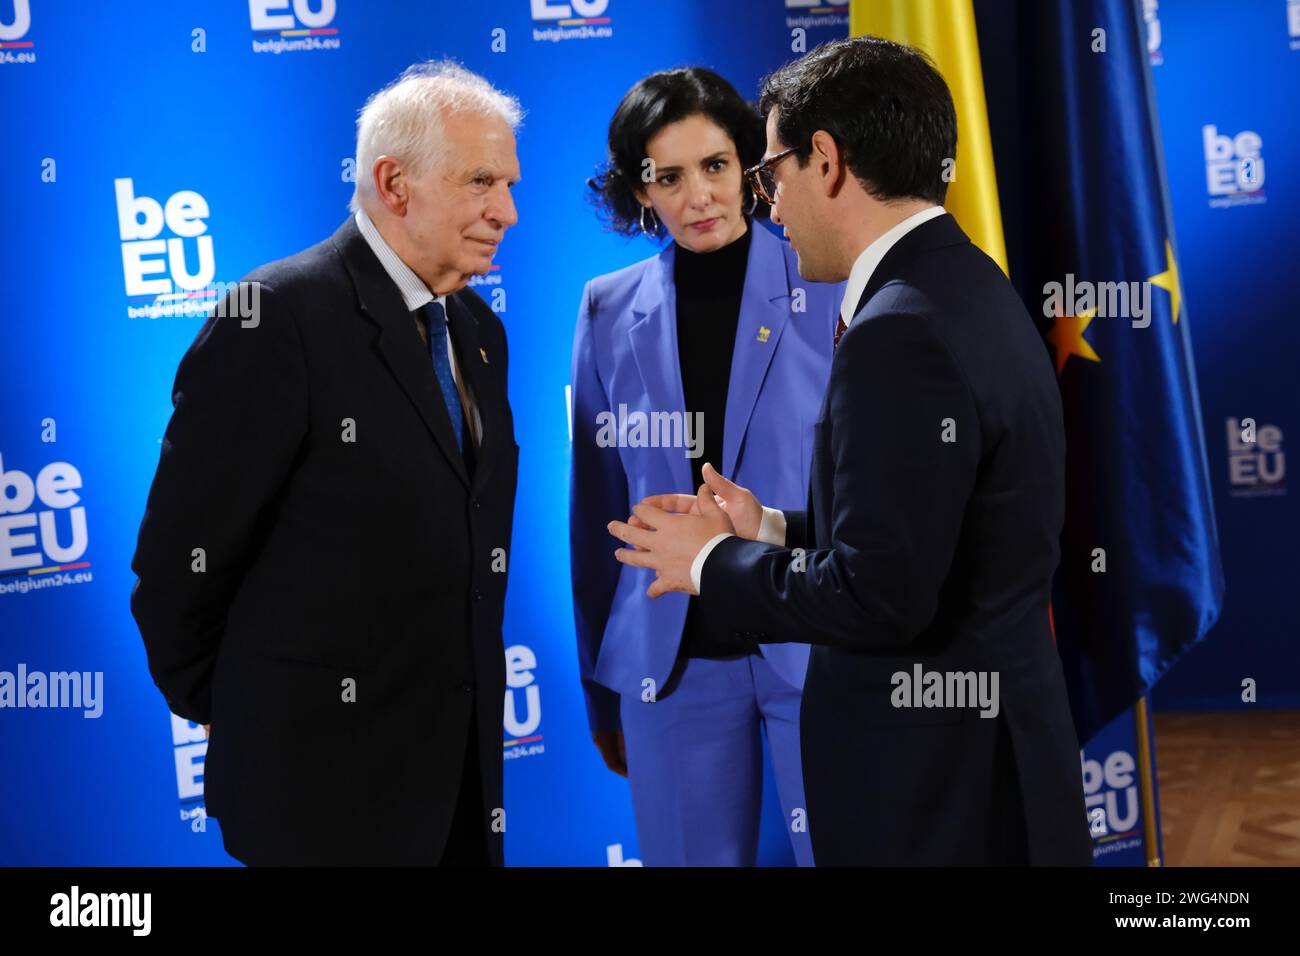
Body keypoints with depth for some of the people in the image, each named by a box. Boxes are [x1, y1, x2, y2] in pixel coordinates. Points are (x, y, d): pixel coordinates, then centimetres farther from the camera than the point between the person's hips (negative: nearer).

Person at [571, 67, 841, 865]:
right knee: (692, 853, 10)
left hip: (817, 649, -2)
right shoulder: (612, 311, 3)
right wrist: (601, 685, 11)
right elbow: (600, 508, 8)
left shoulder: (830, 290, -4)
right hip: (672, 662, 2)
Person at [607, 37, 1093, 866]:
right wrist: (772, 533, 10)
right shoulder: (967, 293, 8)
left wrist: (713, 564, -9)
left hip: (936, 780, -9)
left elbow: (880, 595, -23)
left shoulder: (902, 333, -22)